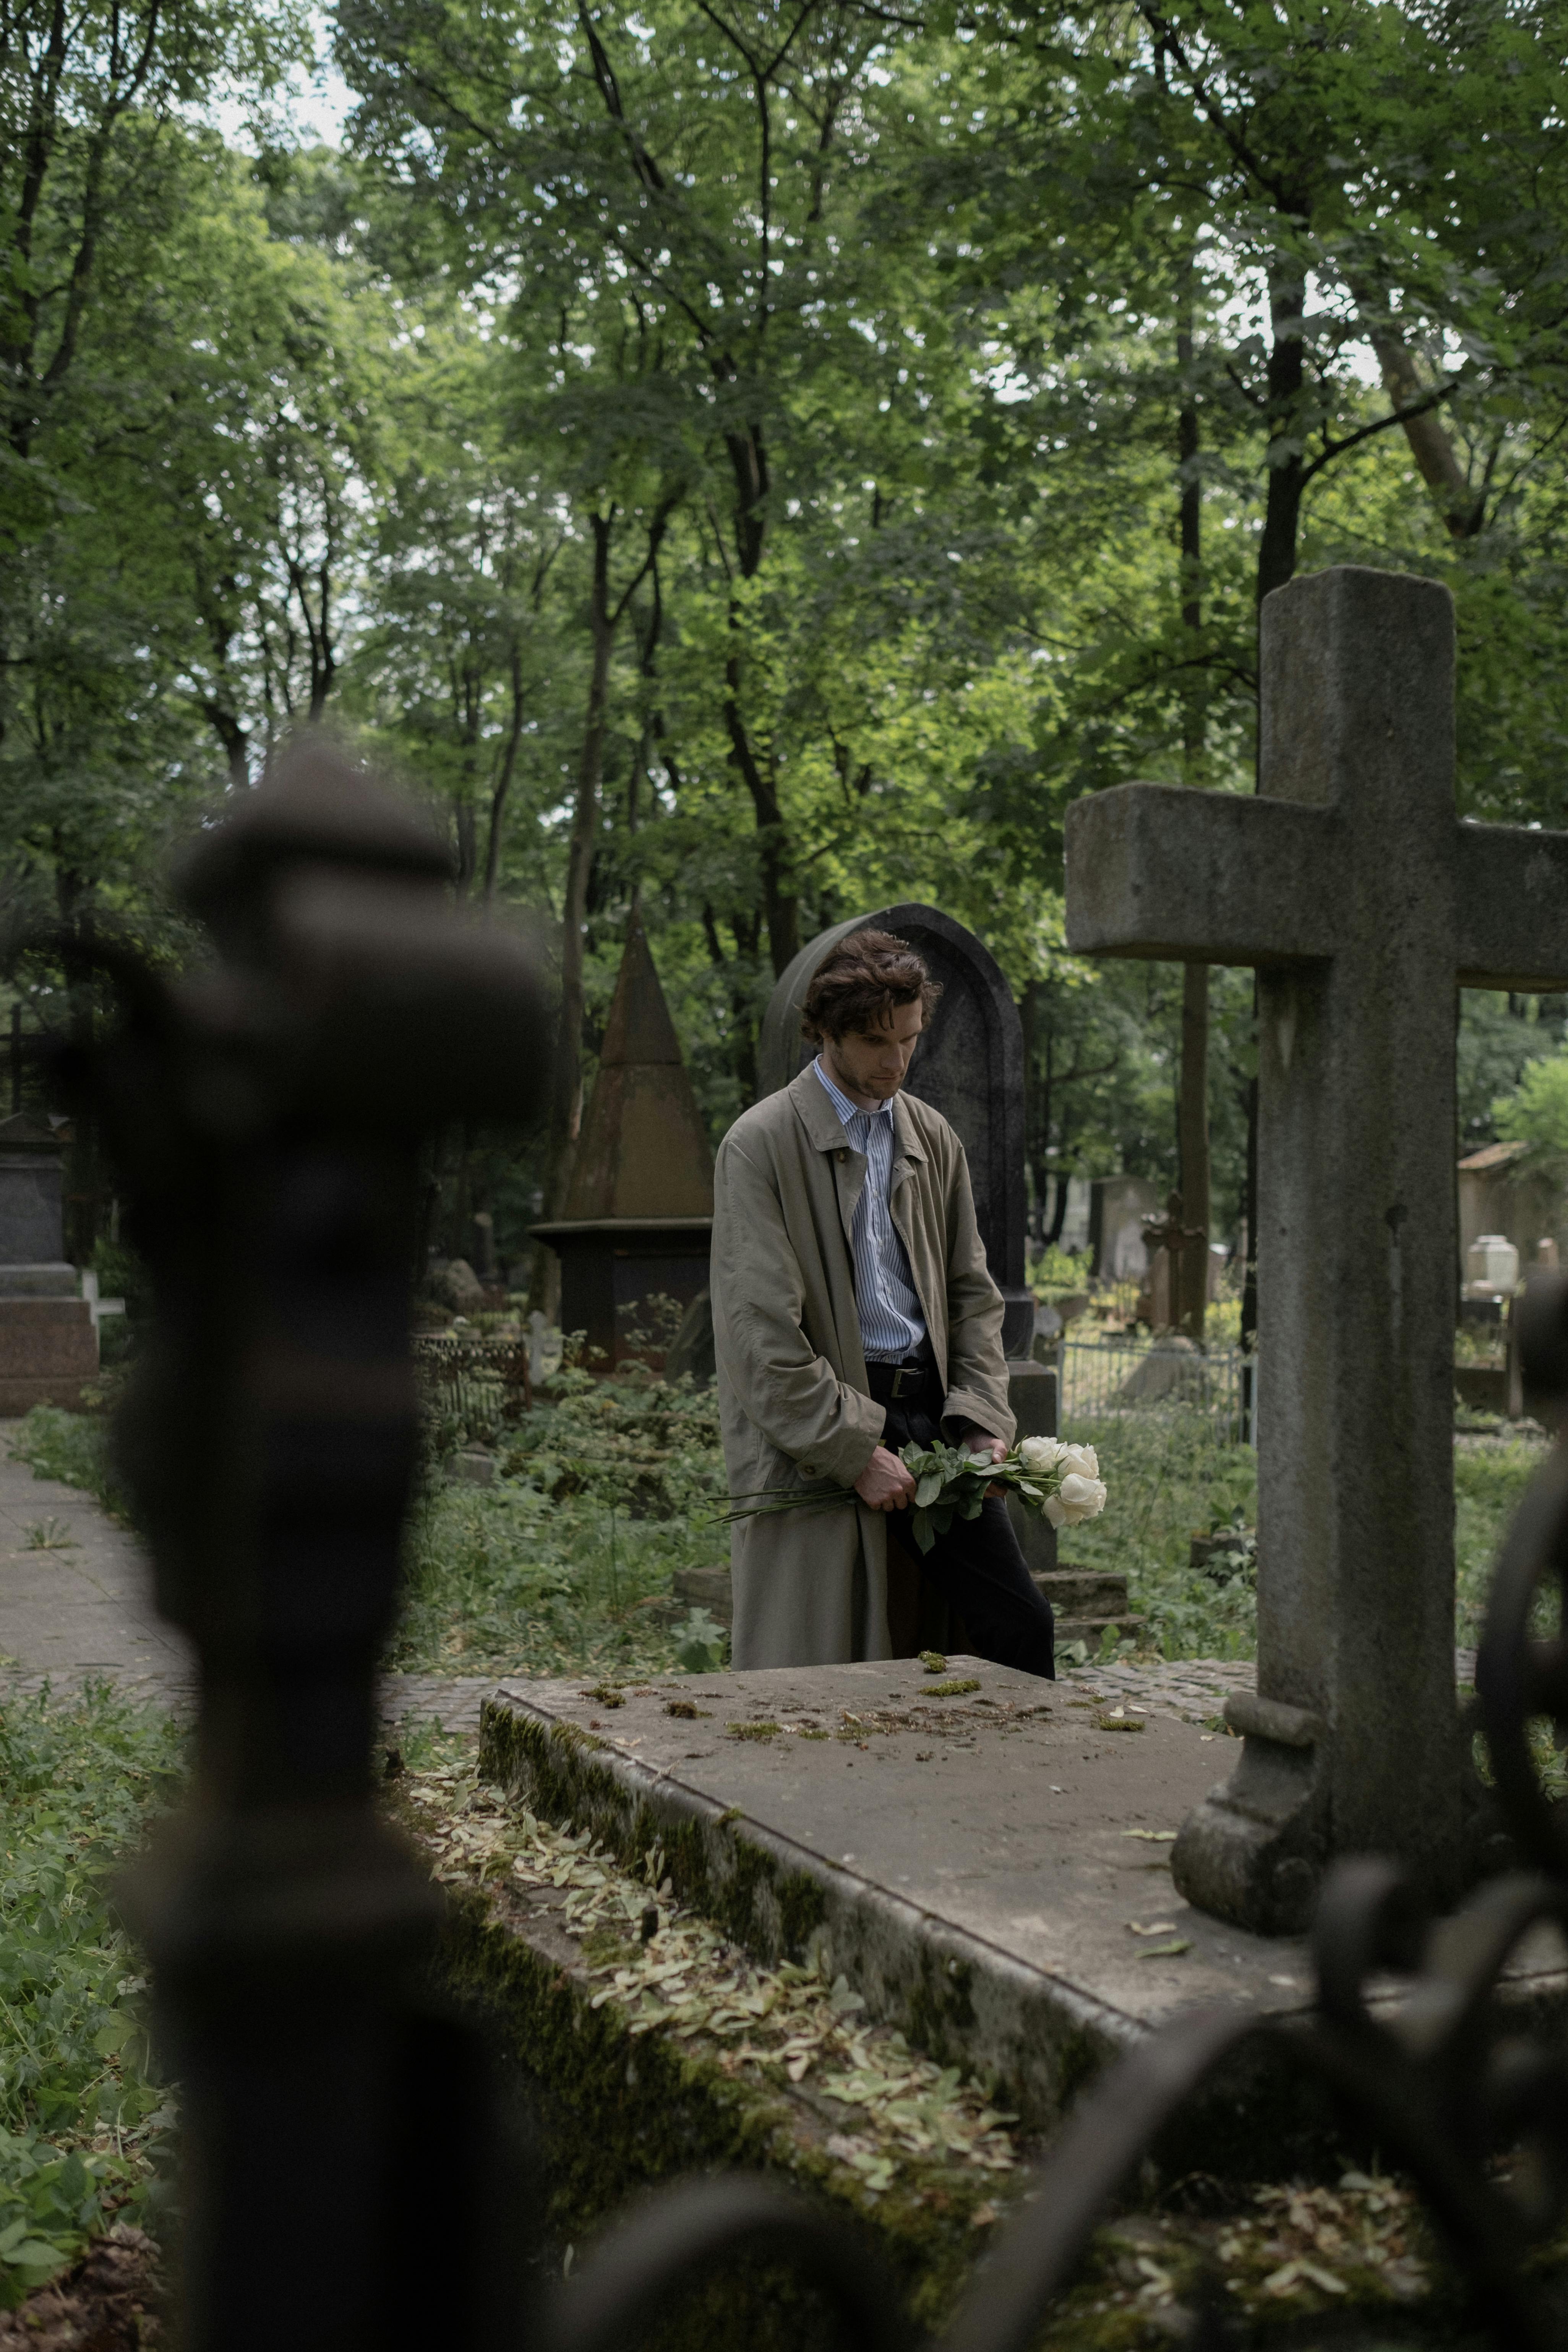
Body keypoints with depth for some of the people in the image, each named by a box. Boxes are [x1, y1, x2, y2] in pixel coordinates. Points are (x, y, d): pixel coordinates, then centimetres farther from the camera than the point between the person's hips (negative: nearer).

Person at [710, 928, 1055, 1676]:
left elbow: (972, 1293, 16)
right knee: (817, 1676, -3)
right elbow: (762, 1334, -11)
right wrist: (855, 1452, -13)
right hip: (814, 1440, -5)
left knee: (1020, 1622, 1)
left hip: (933, 1409, 5)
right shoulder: (761, 1144, -6)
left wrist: (984, 1419, 1)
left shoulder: (933, 1137, 13)